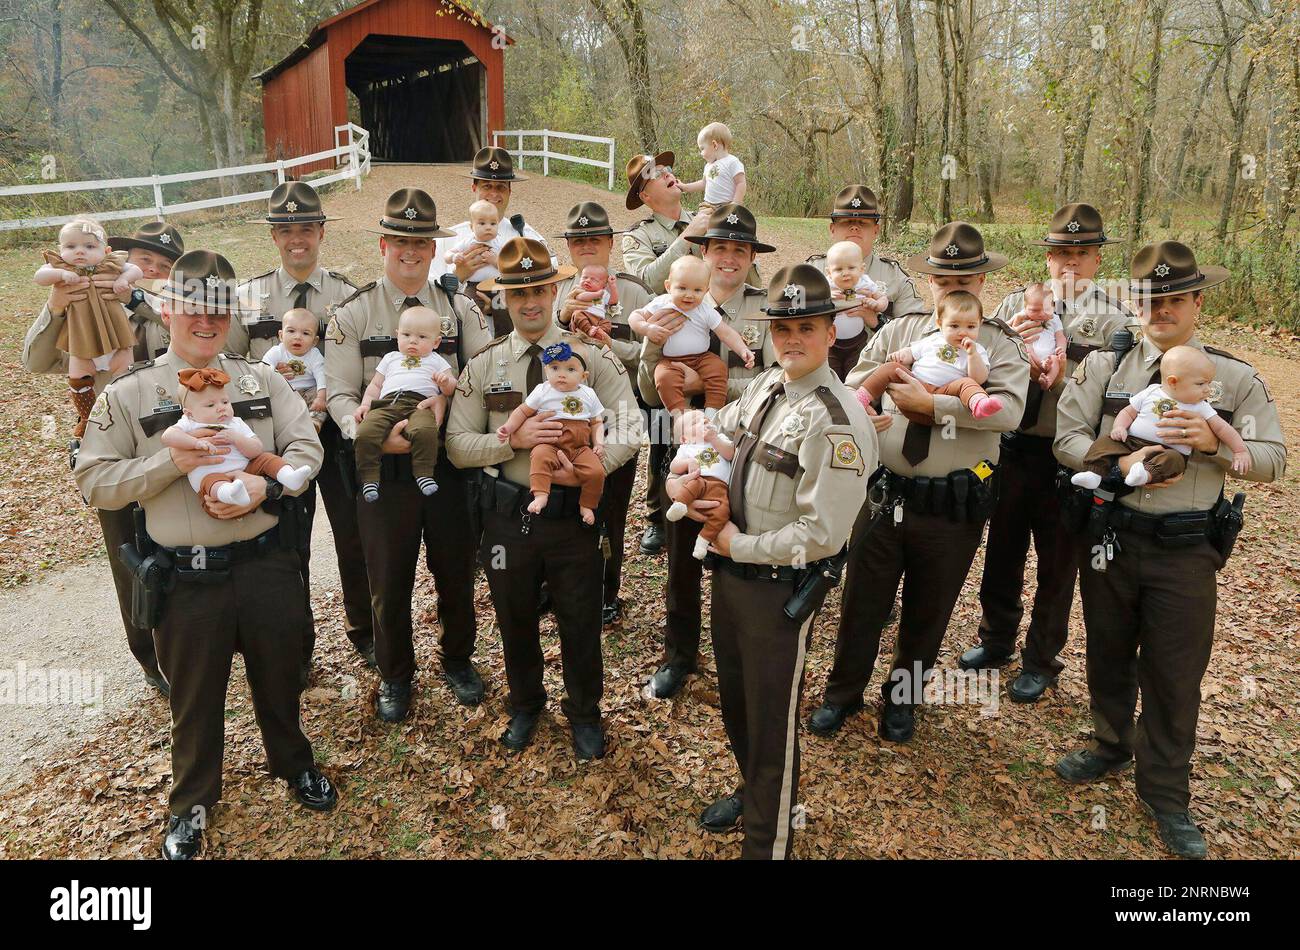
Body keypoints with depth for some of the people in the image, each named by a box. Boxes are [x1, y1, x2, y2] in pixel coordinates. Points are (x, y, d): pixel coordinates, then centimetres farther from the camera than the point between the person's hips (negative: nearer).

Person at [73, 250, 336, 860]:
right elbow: (94, 482, -6)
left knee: (279, 677, 20)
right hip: (185, 577, -2)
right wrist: (172, 461, -19)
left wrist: (265, 486, -18)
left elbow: (306, 446, -1)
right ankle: (192, 802, 39)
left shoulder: (260, 379, 4)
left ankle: (294, 765, 46)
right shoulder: (128, 393, -3)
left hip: (267, 563, 2)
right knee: (196, 696, 15)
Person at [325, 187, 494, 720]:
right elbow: (340, 395, -5)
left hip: (451, 461, 1)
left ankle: (458, 660, 39)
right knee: (388, 581, 10)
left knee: (457, 572, 14)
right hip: (383, 464, -1)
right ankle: (395, 675, 33)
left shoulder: (461, 310, 4)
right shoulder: (352, 314, 0)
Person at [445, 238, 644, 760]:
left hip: (573, 513, -1)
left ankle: (585, 713, 39)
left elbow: (630, 425, -9)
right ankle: (525, 706, 46)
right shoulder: (483, 365, 1)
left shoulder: (592, 355, -3)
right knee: (515, 621, 20)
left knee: (581, 623, 13)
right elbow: (457, 445, -2)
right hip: (507, 516, 2)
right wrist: (515, 439, -19)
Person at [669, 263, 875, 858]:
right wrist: (680, 479, -3)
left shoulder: (837, 420, -23)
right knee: (734, 702, 27)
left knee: (772, 724, 10)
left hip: (780, 592, -8)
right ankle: (752, 791, 54)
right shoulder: (765, 387, 2)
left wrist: (739, 546, -16)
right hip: (729, 574, 8)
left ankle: (768, 842, 34)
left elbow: (820, 535, -26)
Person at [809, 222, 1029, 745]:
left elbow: (1008, 410, -21)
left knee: (927, 613, 16)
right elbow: (852, 390, 2)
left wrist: (931, 404, -21)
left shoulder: (1000, 344, -5)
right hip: (885, 495, 2)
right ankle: (843, 692, 36)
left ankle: (902, 700, 39)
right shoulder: (896, 332, 4)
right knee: (862, 602, 14)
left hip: (952, 509, -2)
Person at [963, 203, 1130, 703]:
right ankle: (996, 640, 37)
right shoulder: (1016, 304, 4)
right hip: (1012, 447, 3)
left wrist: (1051, 372, -26)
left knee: (1057, 563, 10)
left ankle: (1040, 661, 28)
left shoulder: (1114, 319, -5)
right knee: (1003, 551, 16)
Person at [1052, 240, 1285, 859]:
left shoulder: (1235, 378, 0)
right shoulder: (1105, 363, 0)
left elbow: (1273, 459, -2)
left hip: (1187, 550, -1)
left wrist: (1214, 443, -20)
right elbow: (1066, 436, -5)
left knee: (1176, 674, 7)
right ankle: (1111, 746, 42)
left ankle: (1166, 795, 26)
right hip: (1109, 538, 1)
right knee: (1108, 655, 18)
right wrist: (1121, 465, -22)